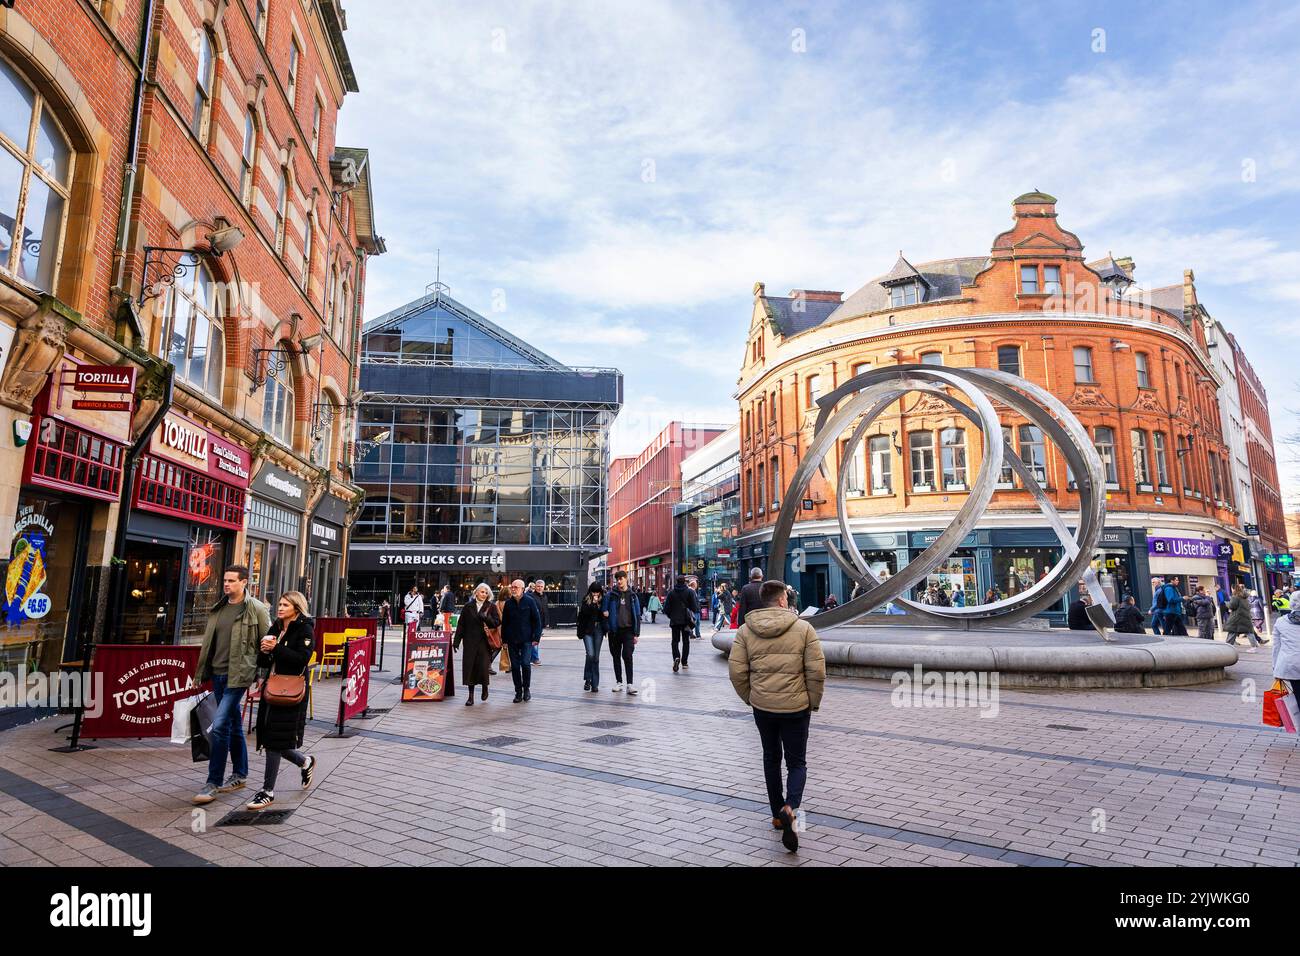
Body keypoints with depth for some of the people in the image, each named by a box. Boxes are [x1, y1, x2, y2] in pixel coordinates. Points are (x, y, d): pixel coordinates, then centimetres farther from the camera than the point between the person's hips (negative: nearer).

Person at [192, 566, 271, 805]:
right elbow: (207, 642, 19)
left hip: (238, 676, -7)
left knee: (219, 726, -12)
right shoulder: (218, 609, 11)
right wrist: (202, 673, 15)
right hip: (218, 675, 7)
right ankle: (240, 774, 27)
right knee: (234, 726, 16)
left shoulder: (257, 610, -9)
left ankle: (213, 783, -3)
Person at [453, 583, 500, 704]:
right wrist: (456, 641, 2)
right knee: (469, 667, -1)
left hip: (485, 641, -1)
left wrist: (486, 618, -17)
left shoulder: (491, 606, 6)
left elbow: (497, 622, -1)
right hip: (470, 641, 1)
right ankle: (470, 696, 8)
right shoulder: (468, 606, 8)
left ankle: (484, 687, 24)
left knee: (483, 666, -6)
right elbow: (461, 624, 7)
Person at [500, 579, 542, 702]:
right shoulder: (508, 603, 6)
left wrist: (536, 637, -7)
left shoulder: (530, 601, -3)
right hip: (512, 640, 3)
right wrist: (504, 639, 8)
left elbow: (537, 620, -1)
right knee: (515, 666, 5)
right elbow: (504, 622, 12)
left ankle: (526, 688, 11)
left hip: (526, 639, -3)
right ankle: (518, 691, 16)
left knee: (525, 663, -10)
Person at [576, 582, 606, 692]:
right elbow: (583, 613, -14)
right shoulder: (586, 600, 0)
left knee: (596, 657, 4)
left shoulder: (603, 600, 3)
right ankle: (587, 679, 8)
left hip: (598, 630, 1)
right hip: (588, 629, -1)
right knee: (590, 654, -12)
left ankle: (595, 683, 11)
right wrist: (593, 603, -18)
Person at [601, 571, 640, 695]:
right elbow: (604, 611, 8)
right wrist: (607, 627, -7)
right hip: (614, 631, 1)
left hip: (628, 630, -1)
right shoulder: (611, 595, 4)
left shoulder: (632, 596, 6)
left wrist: (636, 633, 0)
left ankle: (630, 684, -8)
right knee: (616, 657, 9)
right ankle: (619, 682, 21)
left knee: (627, 656, -11)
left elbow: (637, 615, 6)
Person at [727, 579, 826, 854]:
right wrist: (812, 702, 4)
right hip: (796, 707, -2)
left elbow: (736, 671, -4)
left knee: (771, 758, 21)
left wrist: (750, 698, 11)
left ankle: (777, 814, 28)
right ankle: (790, 808, -13)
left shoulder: (745, 630, -3)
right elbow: (817, 671, -9)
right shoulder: (803, 628, -8)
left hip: (762, 706, 2)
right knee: (797, 762, 11)